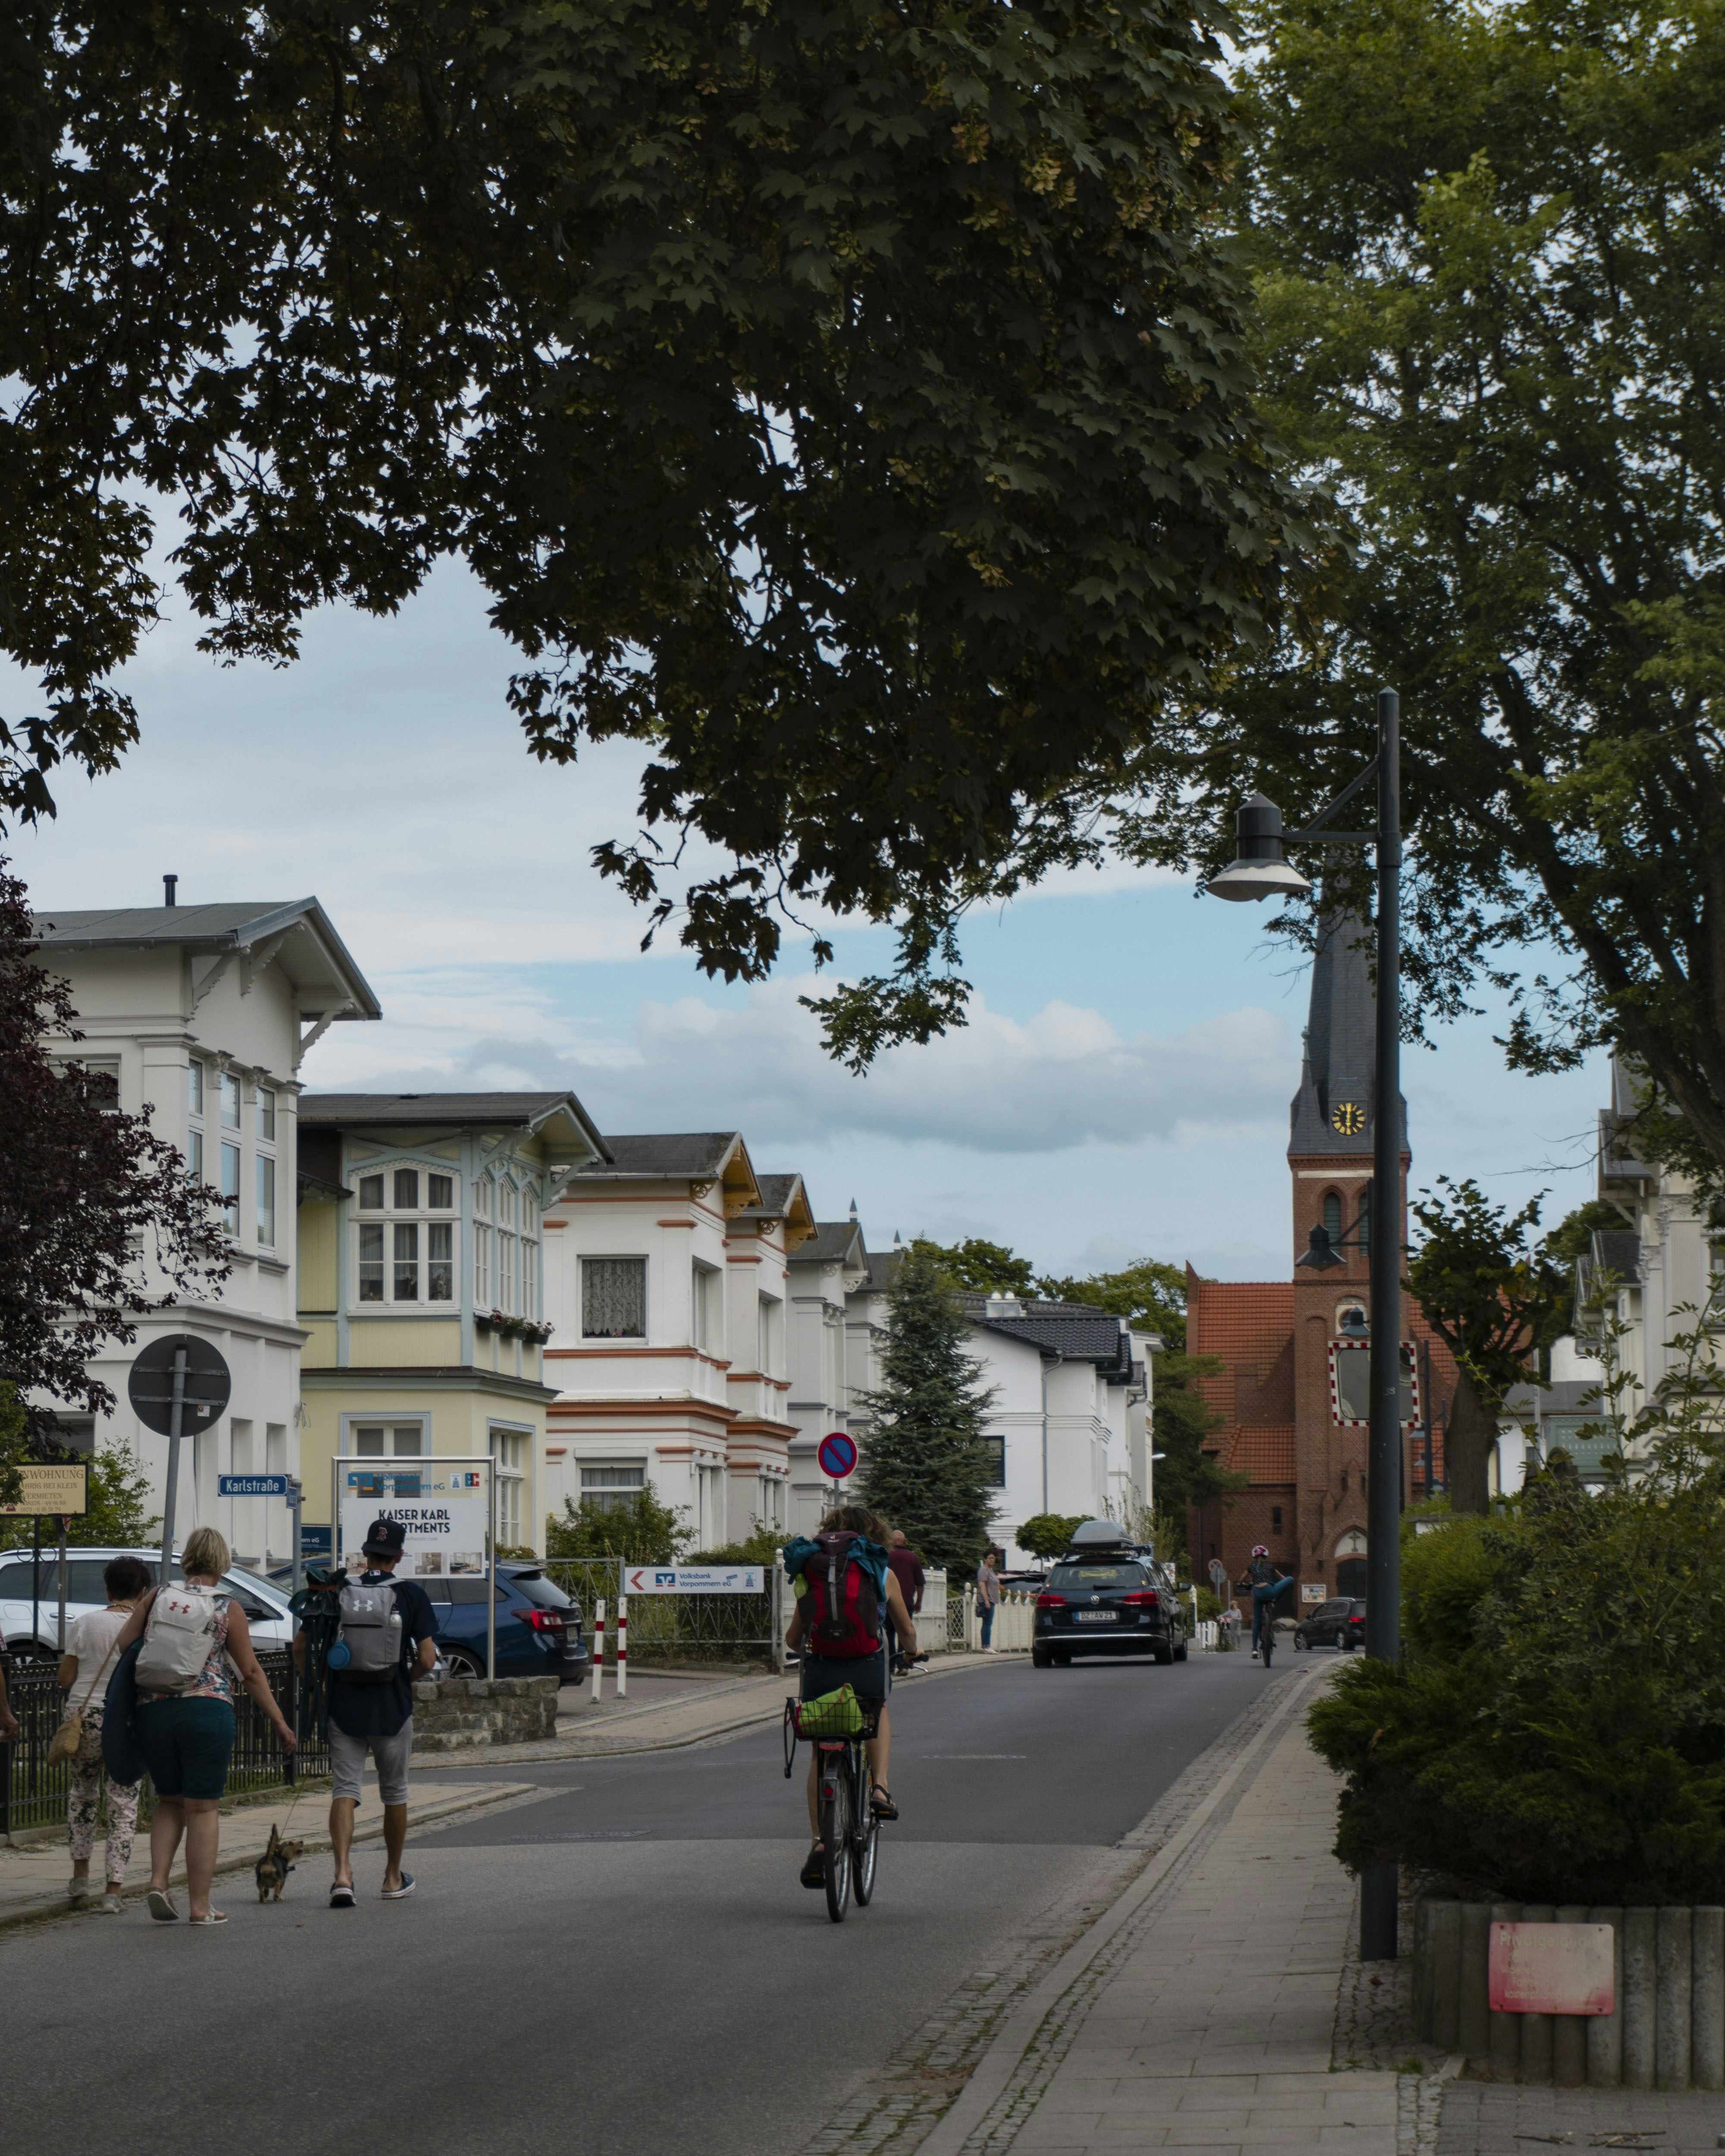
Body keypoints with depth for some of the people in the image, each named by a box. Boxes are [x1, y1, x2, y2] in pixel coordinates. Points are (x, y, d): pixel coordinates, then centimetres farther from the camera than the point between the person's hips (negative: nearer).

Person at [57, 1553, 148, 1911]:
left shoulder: (85, 1623, 0)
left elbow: (65, 1680, 1)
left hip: (84, 1717, 2)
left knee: (83, 1792, 23)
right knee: (124, 1802, 5)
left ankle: (80, 1874, 16)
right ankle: (113, 1891, -1)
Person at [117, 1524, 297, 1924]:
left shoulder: (158, 1596, 6)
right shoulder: (228, 1609, 0)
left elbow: (123, 1644, 4)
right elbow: (251, 1672, 2)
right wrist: (280, 1722, 8)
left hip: (153, 1710, 3)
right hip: (207, 1710, -3)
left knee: (169, 1802, 20)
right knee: (203, 1809, 4)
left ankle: (158, 1881, 2)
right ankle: (199, 1906, 5)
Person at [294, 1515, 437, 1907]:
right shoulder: (412, 1595, -4)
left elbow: (300, 1646, 1)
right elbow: (427, 1659, -9)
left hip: (345, 1709, 1)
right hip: (393, 1710, 0)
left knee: (344, 1790, -1)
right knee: (394, 1793, 16)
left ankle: (342, 1873, -21)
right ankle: (393, 1878, 27)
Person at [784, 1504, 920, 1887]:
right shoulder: (882, 1573, 9)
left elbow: (793, 1637, 14)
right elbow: (907, 1631, 20)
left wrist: (798, 1645, 38)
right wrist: (911, 1654, 42)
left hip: (820, 1669, 1)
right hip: (869, 1667, -1)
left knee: (819, 1755, 16)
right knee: (878, 1713, 34)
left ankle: (818, 1842, 7)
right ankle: (879, 1786, 15)